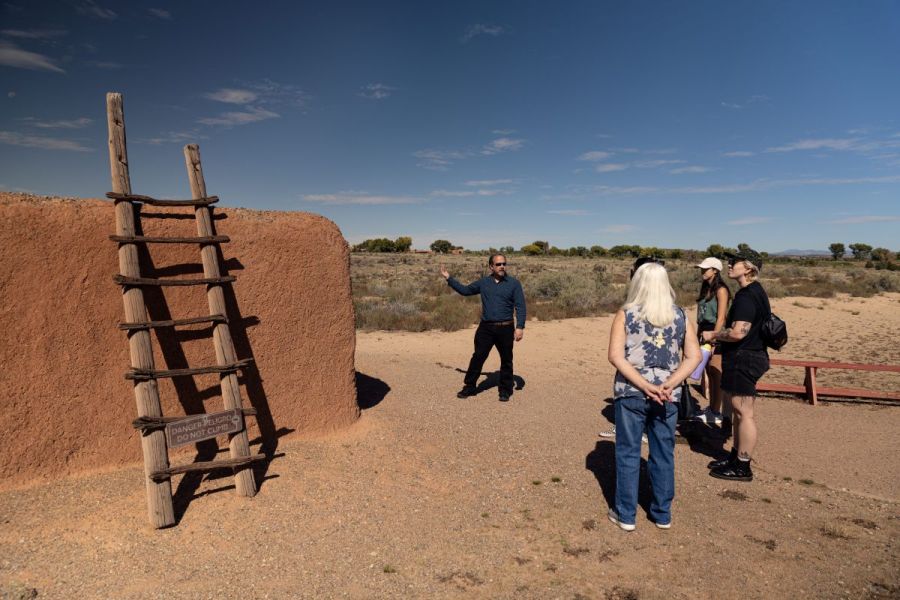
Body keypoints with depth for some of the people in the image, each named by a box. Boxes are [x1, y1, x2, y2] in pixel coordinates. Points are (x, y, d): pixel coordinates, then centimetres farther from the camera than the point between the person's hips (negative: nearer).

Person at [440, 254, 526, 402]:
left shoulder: (514, 283, -1)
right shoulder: (483, 282, 8)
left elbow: (520, 306, -5)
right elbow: (465, 290, 19)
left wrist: (520, 327, -15)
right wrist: (448, 278, 15)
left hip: (505, 328, -2)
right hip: (485, 328, 2)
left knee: (506, 360, 7)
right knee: (478, 357, 3)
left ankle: (505, 390, 21)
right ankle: (469, 387, 14)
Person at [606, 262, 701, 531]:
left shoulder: (626, 314, -7)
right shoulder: (680, 316, 2)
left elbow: (616, 356, -16)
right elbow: (694, 357, -3)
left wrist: (645, 386, -16)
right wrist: (669, 385, -11)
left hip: (631, 393, -3)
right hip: (667, 396, 3)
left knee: (628, 454, 9)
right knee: (663, 454, 15)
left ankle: (626, 515, 18)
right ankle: (662, 514, 28)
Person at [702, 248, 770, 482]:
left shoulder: (747, 296, -20)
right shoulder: (754, 291, 14)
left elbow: (738, 332, -27)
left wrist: (713, 335, -11)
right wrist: (720, 336, 16)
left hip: (744, 359, -11)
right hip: (745, 357, 11)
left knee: (744, 413, -2)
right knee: (738, 411, 19)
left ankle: (742, 467, 7)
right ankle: (735, 456, 31)